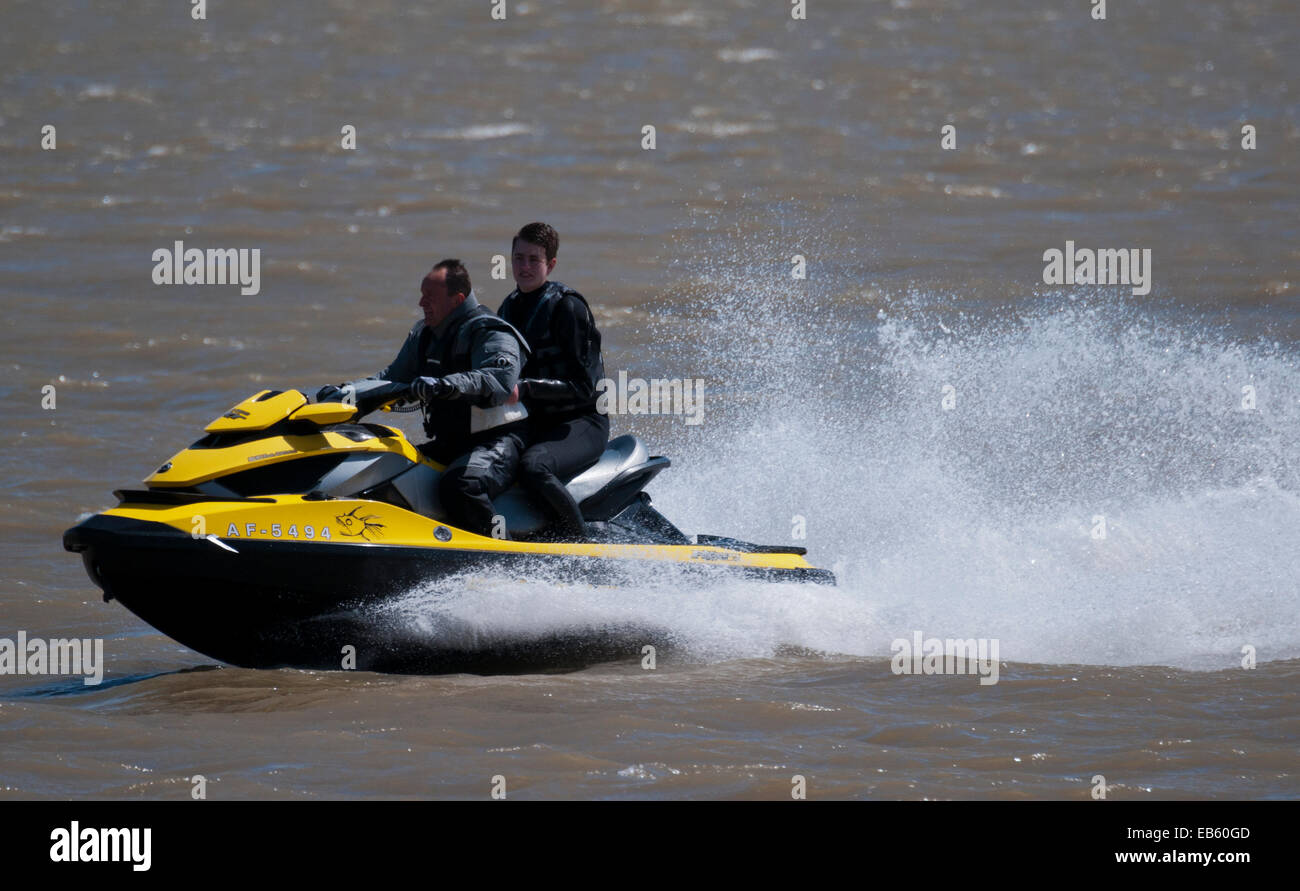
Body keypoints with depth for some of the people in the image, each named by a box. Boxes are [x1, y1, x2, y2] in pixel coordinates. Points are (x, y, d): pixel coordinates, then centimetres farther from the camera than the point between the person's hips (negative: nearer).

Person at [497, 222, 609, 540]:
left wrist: (525, 389, -27)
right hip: (534, 424, 8)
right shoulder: (509, 308, 12)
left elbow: (583, 386, -16)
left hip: (582, 423, -8)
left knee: (532, 467, -37)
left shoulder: (567, 306, -12)